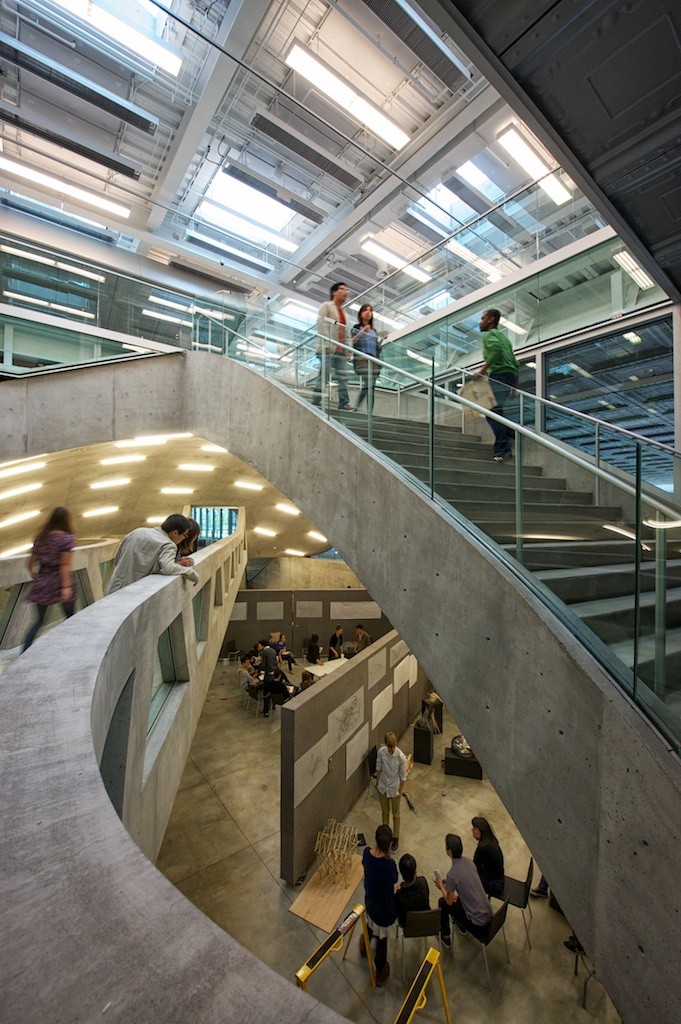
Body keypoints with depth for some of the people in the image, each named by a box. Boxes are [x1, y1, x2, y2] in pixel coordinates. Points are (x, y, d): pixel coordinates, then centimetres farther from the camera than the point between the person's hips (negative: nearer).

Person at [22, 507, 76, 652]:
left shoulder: (41, 537, 6)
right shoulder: (66, 538, -12)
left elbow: (31, 562, 11)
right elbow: (65, 565, -17)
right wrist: (66, 587, -17)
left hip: (42, 582, 5)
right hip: (60, 582, -5)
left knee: (39, 619, 13)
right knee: (71, 617, 13)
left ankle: (24, 653, 5)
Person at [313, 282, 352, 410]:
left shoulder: (343, 311, 26)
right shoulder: (326, 306, 5)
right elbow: (321, 325, -8)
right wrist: (327, 344, -19)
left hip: (341, 349, 7)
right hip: (329, 348, -7)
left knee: (343, 376, 1)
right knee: (324, 375, -10)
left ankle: (344, 402, 1)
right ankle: (315, 402, -6)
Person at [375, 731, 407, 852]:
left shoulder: (401, 757, -29)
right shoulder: (381, 752, -21)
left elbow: (403, 777, -15)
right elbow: (378, 768, -3)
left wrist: (399, 792, -8)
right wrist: (377, 782, 5)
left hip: (394, 789, -2)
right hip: (383, 787, 3)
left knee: (395, 815, 19)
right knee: (385, 812, 24)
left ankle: (395, 838, 42)